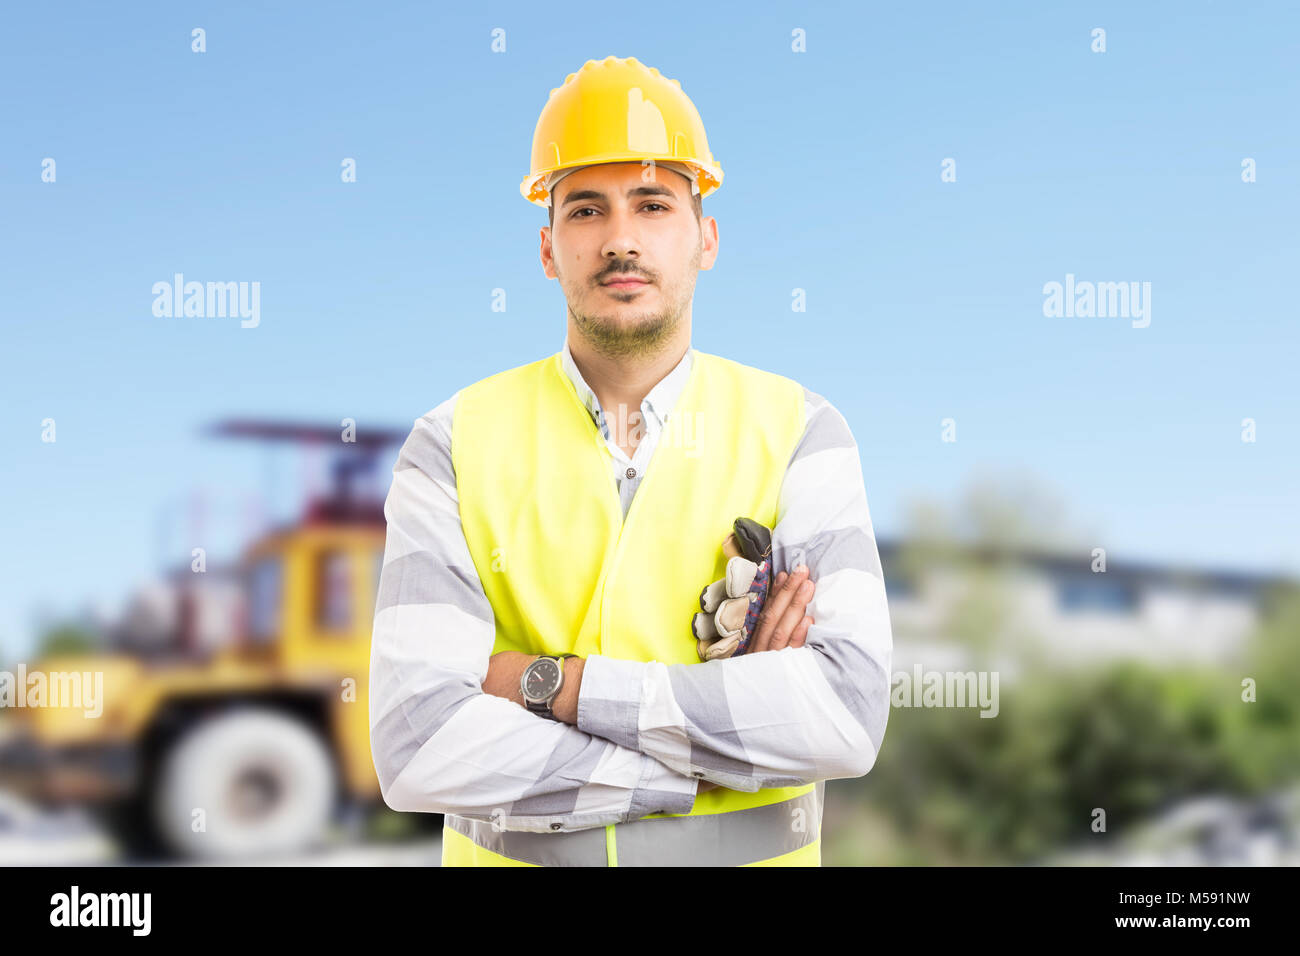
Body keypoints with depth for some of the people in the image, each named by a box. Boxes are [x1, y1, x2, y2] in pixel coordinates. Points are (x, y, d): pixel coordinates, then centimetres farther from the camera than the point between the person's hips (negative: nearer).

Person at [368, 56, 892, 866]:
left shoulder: (799, 433, -8)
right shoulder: (454, 446, -9)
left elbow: (849, 714, -21)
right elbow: (418, 747, -20)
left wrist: (547, 683, -22)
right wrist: (723, 755, -21)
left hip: (753, 852, 1)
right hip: (509, 854, 0)